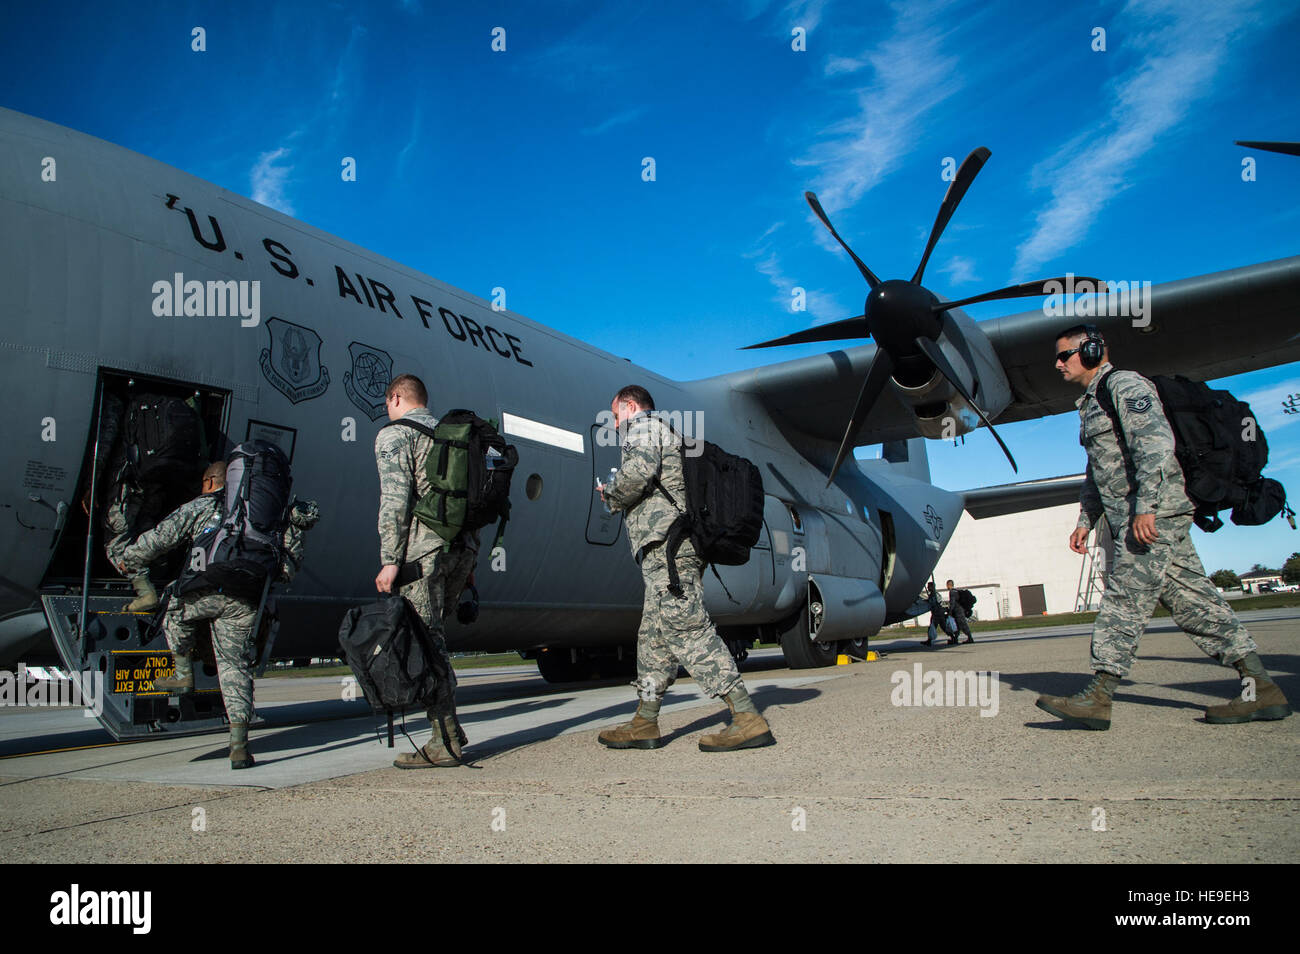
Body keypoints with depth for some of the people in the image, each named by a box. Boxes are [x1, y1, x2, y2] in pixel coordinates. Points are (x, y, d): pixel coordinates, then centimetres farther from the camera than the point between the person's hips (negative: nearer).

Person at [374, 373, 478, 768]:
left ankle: (445, 743, -4)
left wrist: (390, 560, -14)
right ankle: (449, 727, 14)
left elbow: (395, 499, -12)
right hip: (462, 546, 8)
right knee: (430, 636, 16)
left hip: (424, 549, -7)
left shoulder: (394, 435, 1)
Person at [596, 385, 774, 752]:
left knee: (687, 629, -15)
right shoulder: (667, 433, 31)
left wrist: (612, 494, 1)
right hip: (678, 545, 10)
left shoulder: (643, 425, 2)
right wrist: (622, 497, 22)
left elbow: (639, 469, -17)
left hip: (666, 542, -10)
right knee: (653, 634, 12)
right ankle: (645, 723, 18)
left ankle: (748, 719, -19)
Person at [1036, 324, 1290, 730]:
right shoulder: (1092, 403, 25)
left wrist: (1145, 507, -27)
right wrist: (1085, 521, 19)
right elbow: (1096, 475, 28)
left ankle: (1098, 698, -11)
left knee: (1124, 600, -12)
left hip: (1155, 516, -10)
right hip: (1137, 521, 10)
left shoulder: (1124, 385, -6)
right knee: (1194, 601, 7)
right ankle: (1262, 690, 11)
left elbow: (1156, 442, -20)